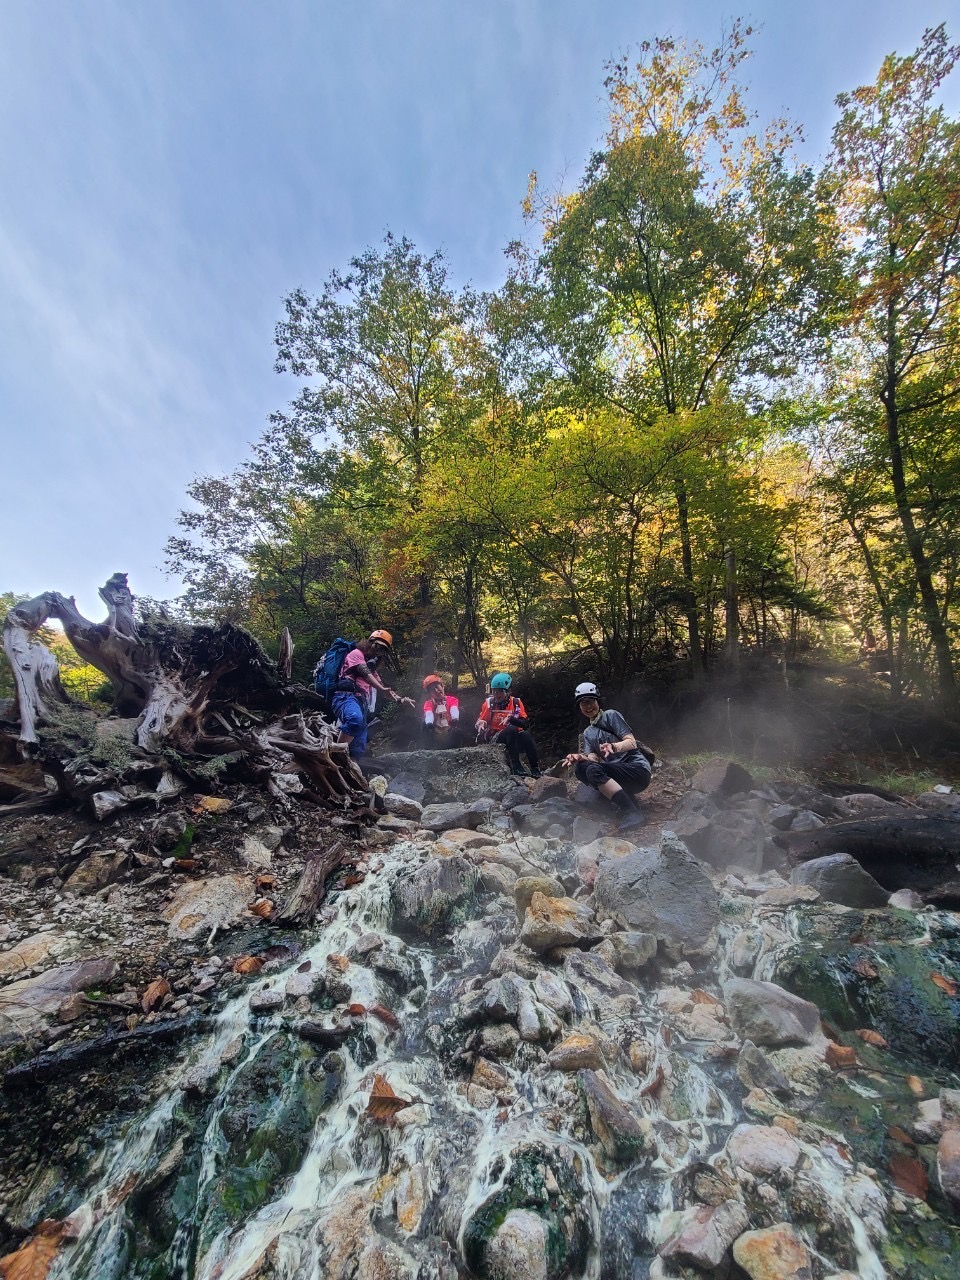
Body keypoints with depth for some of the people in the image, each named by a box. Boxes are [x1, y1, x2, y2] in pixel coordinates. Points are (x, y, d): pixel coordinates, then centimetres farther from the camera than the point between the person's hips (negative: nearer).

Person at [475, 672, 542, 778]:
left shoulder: (516, 702, 0)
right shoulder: (489, 703, 0)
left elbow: (524, 724, -10)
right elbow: (481, 721, 8)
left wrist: (511, 719, -29)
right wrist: (481, 724, -16)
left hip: (513, 737, 2)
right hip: (494, 739, -1)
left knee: (526, 735, -32)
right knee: (512, 729, -33)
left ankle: (535, 769, -26)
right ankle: (515, 766, -34)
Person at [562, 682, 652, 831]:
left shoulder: (610, 715, 0)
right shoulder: (588, 733, 18)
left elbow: (632, 742, -11)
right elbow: (594, 758, 3)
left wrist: (614, 747, -33)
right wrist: (579, 757, -21)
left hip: (638, 769, -6)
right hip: (616, 777, 6)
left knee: (594, 770, -29)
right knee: (581, 769, -18)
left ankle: (632, 813, -28)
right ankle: (627, 800, -15)